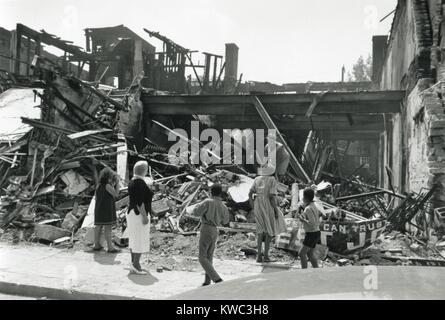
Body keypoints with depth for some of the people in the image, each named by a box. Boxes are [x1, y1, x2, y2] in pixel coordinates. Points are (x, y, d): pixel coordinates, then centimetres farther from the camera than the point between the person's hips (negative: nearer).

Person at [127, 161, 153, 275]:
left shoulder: (132, 181, 11)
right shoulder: (140, 182, -19)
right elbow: (139, 201, -24)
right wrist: (144, 216, -22)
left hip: (132, 213, 10)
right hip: (140, 214, -10)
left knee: (134, 239, 12)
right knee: (140, 240, -5)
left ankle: (134, 263, 17)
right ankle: (135, 265, -3)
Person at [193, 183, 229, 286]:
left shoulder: (208, 202, -14)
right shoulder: (223, 206, 5)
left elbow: (196, 212, -13)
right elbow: (225, 221, 20)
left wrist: (199, 204, 6)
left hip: (206, 230, -6)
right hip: (215, 231, 7)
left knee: (203, 258, -2)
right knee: (209, 257, 18)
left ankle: (217, 279, -14)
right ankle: (207, 281, 17)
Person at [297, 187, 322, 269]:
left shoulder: (308, 209, -21)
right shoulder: (313, 205, 6)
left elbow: (312, 224, -26)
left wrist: (302, 219, -15)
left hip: (312, 234, -10)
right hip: (315, 232, 10)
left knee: (302, 253, -4)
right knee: (310, 253, 16)